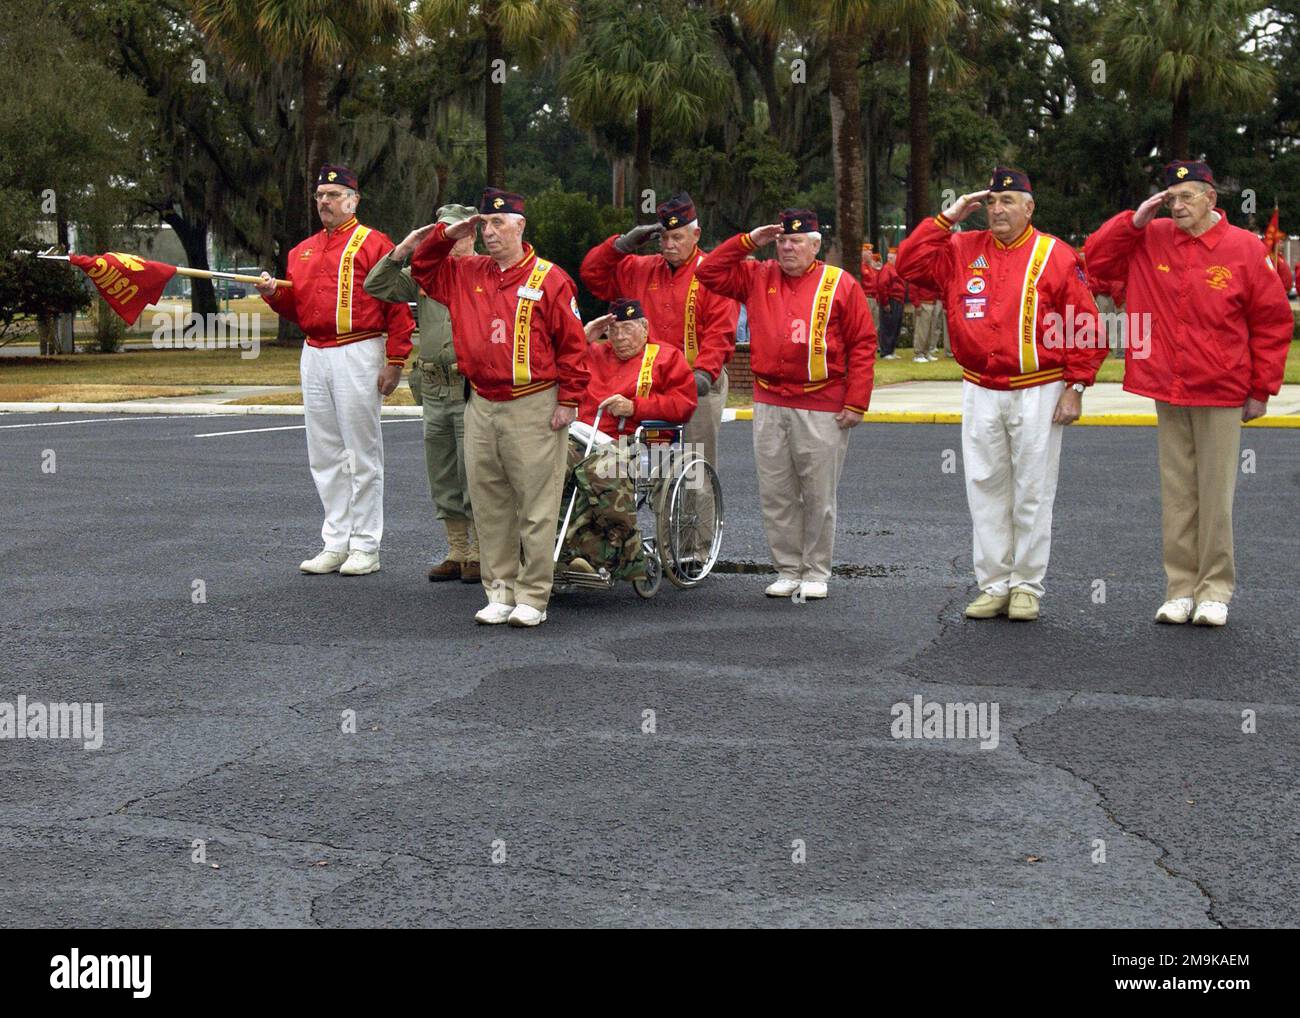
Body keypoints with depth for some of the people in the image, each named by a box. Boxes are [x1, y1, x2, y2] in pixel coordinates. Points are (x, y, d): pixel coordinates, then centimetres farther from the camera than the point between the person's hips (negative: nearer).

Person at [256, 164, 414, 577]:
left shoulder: (373, 243, -4)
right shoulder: (303, 251, 17)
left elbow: (398, 306, -9)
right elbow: (296, 307, 20)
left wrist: (395, 362, -14)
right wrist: (274, 292, -2)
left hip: (358, 356, -7)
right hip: (314, 356, 7)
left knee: (362, 453, -2)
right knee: (324, 456, 9)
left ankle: (365, 547, 3)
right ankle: (335, 544, 16)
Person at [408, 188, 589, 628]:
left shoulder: (550, 279, -4)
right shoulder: (466, 273, 11)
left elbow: (572, 344, -3)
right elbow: (422, 270, 24)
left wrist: (568, 401, -7)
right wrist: (447, 234, 8)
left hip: (533, 409, -5)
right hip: (481, 408, 6)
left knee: (536, 508, -3)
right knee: (489, 506, 9)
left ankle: (532, 597, 2)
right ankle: (499, 591, 16)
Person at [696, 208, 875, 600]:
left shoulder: (840, 285, 0)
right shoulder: (758, 278, 11)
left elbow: (863, 344, -1)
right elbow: (709, 272, 12)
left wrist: (856, 403, -7)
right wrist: (748, 241, 4)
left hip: (822, 409, -4)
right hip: (769, 406, 4)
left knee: (818, 497, 2)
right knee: (775, 496, 6)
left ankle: (816, 574, 12)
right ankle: (788, 571, 16)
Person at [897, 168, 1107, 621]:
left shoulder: (1056, 256, -3)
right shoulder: (963, 251, 8)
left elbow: (1084, 325, -3)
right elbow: (909, 263, 2)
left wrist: (1076, 388, -7)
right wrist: (948, 218, -1)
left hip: (1038, 393, -3)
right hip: (980, 393, 3)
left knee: (1032, 494, 3)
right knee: (986, 490, 6)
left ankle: (1027, 587, 11)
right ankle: (993, 585, 13)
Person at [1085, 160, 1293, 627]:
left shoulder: (1244, 248, -3)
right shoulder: (1151, 240, 5)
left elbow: (1273, 322, 1)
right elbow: (1097, 259, 9)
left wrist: (1262, 390, 0)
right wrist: (1136, 220, -3)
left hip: (1221, 396, -3)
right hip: (1167, 394, 3)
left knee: (1216, 495, 1)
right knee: (1177, 494, 7)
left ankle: (1215, 591, 9)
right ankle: (1181, 589, 14)